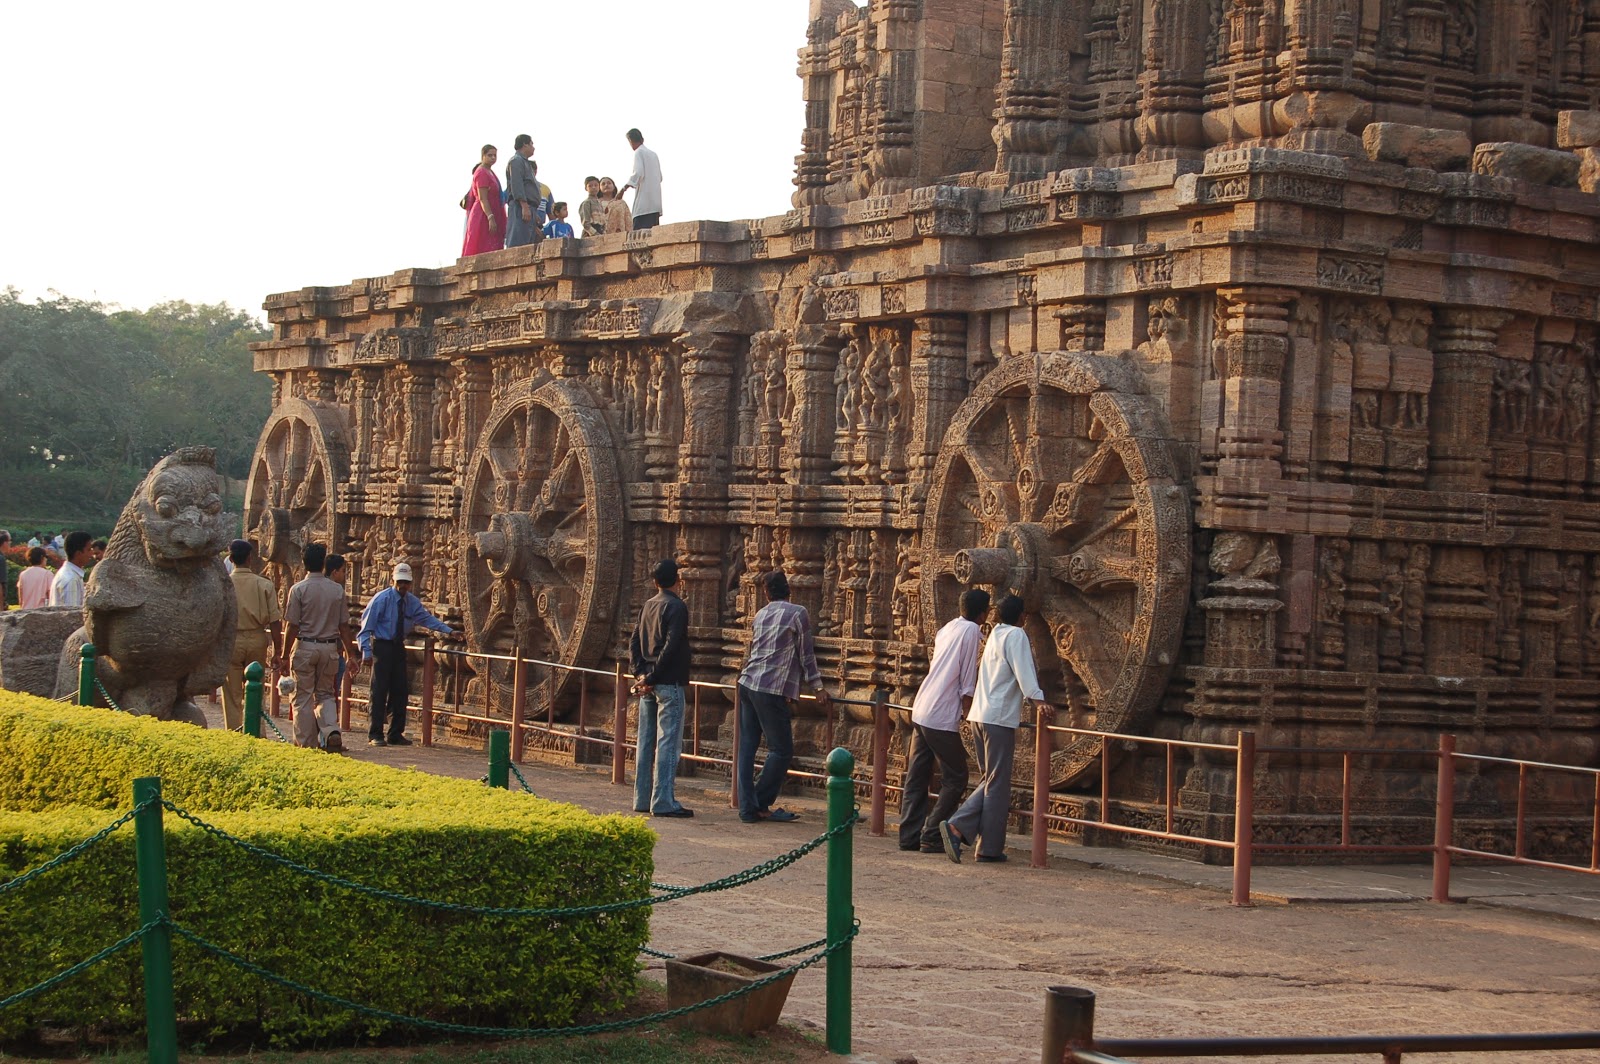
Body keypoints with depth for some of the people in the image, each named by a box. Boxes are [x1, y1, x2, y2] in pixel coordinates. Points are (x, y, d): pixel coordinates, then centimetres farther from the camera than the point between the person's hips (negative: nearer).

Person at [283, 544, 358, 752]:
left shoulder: (298, 589, -7)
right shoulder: (337, 590, 2)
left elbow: (293, 626, -8)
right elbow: (344, 626, 5)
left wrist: (285, 655, -1)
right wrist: (351, 654, 12)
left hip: (305, 647, -3)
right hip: (330, 647, 3)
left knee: (303, 696, 5)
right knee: (326, 694, 14)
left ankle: (306, 743, 5)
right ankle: (332, 730, -9)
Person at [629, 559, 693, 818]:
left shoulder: (648, 606, 13)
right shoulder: (676, 607, -9)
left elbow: (634, 641, 11)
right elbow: (670, 647, -16)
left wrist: (641, 673, 4)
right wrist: (651, 677, -12)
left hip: (649, 683, 8)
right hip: (669, 683, -7)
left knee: (646, 742, 11)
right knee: (668, 742, -7)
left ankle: (642, 799, 14)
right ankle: (663, 802, -10)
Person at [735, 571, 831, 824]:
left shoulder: (760, 614, 16)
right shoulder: (798, 614, -2)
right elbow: (806, 654, -2)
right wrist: (818, 688, 4)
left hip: (747, 684, 7)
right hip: (772, 690, -7)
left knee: (747, 747, 6)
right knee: (782, 750, 2)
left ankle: (747, 808, 4)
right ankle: (760, 804, 3)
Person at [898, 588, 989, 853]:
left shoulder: (948, 628, 15)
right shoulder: (972, 632, -8)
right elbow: (967, 685, -10)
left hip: (920, 711, 8)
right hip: (943, 718, -8)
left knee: (916, 777, 10)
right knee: (955, 780, 1)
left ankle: (910, 835, 10)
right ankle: (932, 837, -3)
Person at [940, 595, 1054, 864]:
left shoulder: (995, 634, 18)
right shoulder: (1016, 635, -8)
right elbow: (1024, 672, -20)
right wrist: (1039, 700, -27)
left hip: (981, 714, 9)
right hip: (1000, 716, -9)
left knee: (991, 780, 14)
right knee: (998, 784, -3)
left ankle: (957, 827, -1)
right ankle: (990, 848, 0)